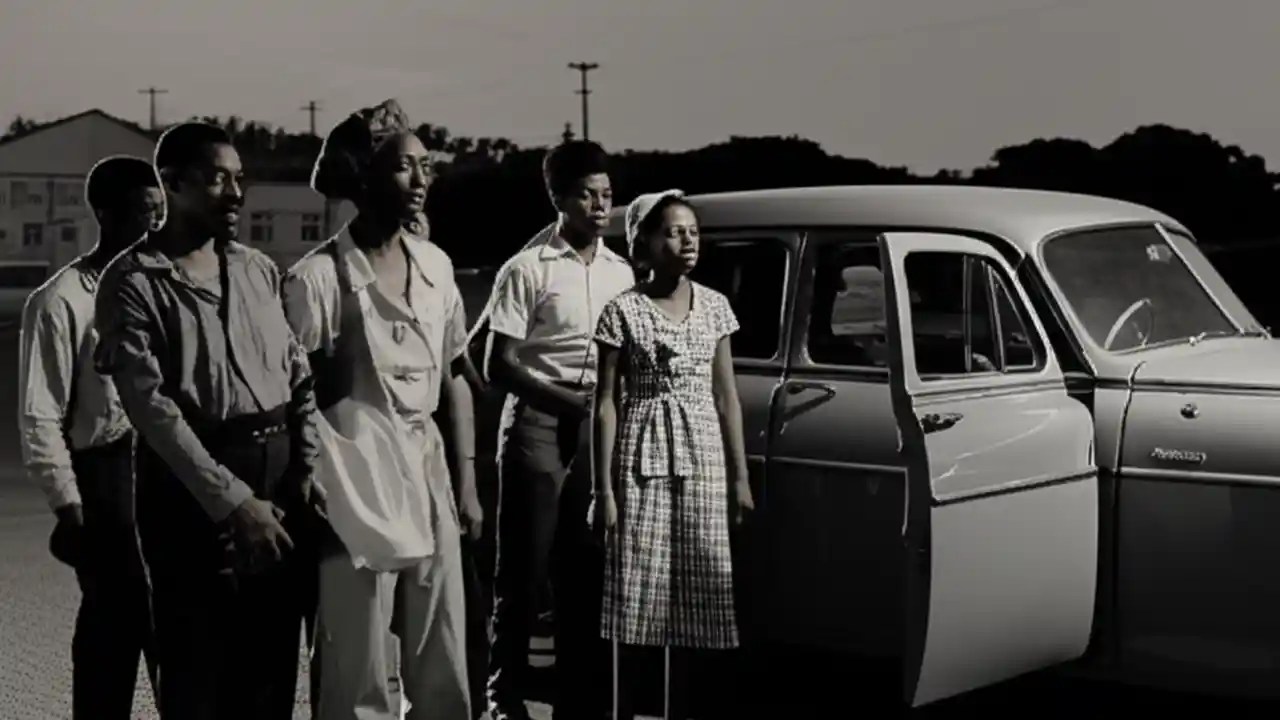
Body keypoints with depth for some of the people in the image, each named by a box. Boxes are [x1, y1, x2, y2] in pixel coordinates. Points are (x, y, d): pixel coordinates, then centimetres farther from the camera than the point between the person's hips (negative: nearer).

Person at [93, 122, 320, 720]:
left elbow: (298, 373, 12)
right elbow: (151, 405, -15)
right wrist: (232, 501, -19)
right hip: (192, 486, -5)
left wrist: (308, 469, -3)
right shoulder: (133, 282, -8)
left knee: (272, 665, 12)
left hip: (278, 476, 5)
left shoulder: (259, 270, 11)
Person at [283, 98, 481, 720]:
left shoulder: (435, 265, 8)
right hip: (356, 482, -6)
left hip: (426, 474, 6)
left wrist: (466, 482, 11)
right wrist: (316, 498, -14)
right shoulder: (319, 276, -10)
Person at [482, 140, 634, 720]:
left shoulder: (621, 272, 11)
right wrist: (569, 400, -16)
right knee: (524, 569, -2)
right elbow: (499, 366, -8)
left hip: (600, 430, 5)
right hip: (537, 425, -5)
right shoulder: (528, 269, -5)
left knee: (587, 573, 8)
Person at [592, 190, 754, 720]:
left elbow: (726, 397, 9)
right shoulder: (623, 311, -4)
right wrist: (603, 489, -9)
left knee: (698, 585, 4)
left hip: (702, 456, 3)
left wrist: (740, 477, 6)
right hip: (642, 457, -3)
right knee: (638, 588, -3)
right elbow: (607, 403, -4)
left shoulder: (714, 306, 6)